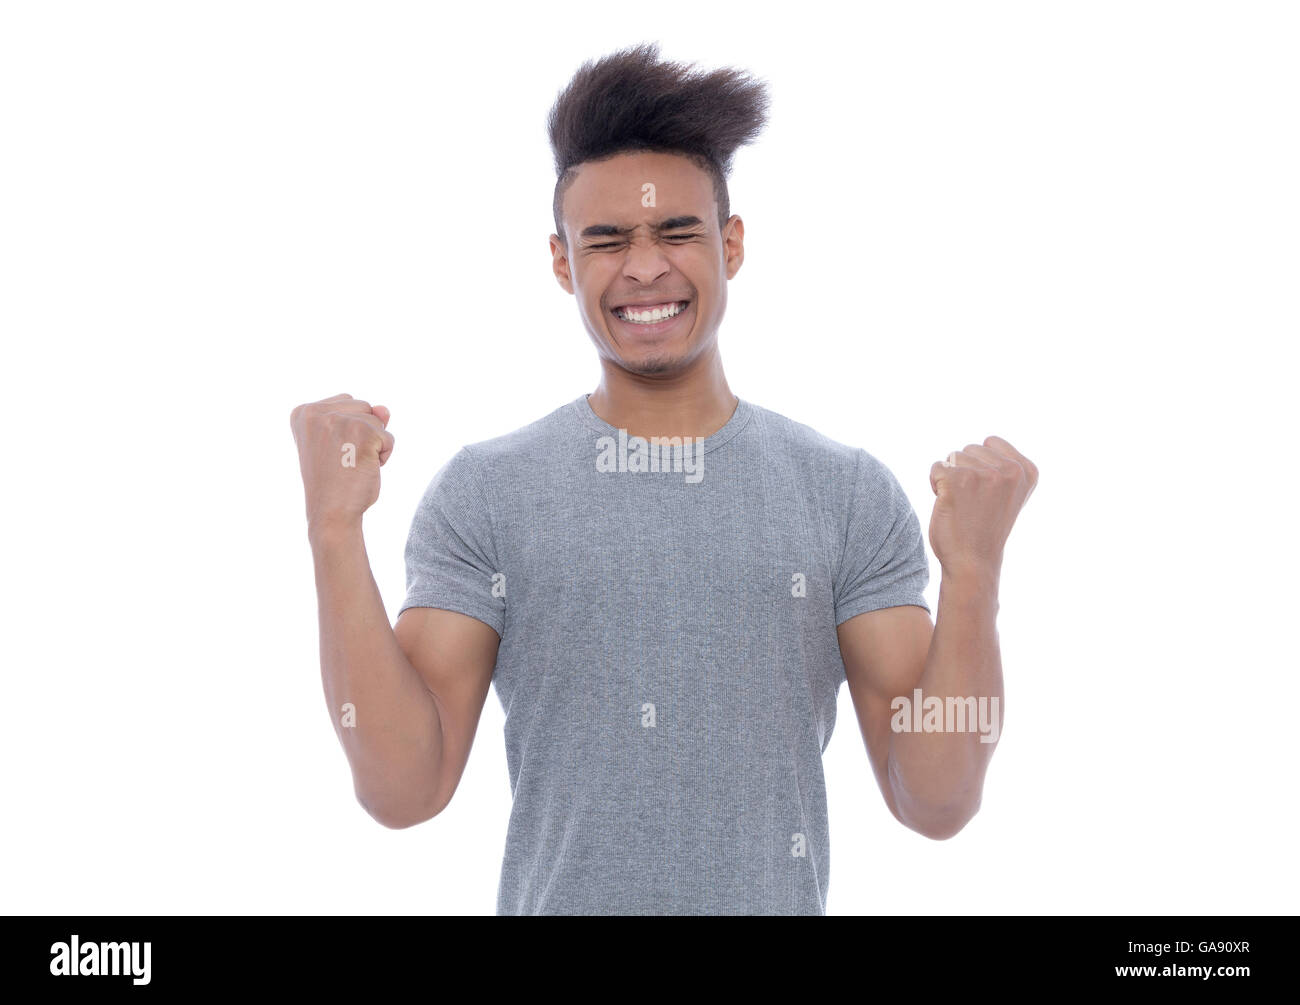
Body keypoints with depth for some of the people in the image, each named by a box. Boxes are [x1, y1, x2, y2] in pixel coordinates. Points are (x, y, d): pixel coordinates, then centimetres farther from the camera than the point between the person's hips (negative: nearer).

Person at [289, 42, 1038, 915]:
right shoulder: (481, 495, -5)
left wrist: (972, 570, -21)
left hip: (778, 901, 1)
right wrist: (335, 532, -19)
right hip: (556, 899, 0)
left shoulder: (853, 497, -5)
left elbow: (936, 803, -8)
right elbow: (405, 791, -12)